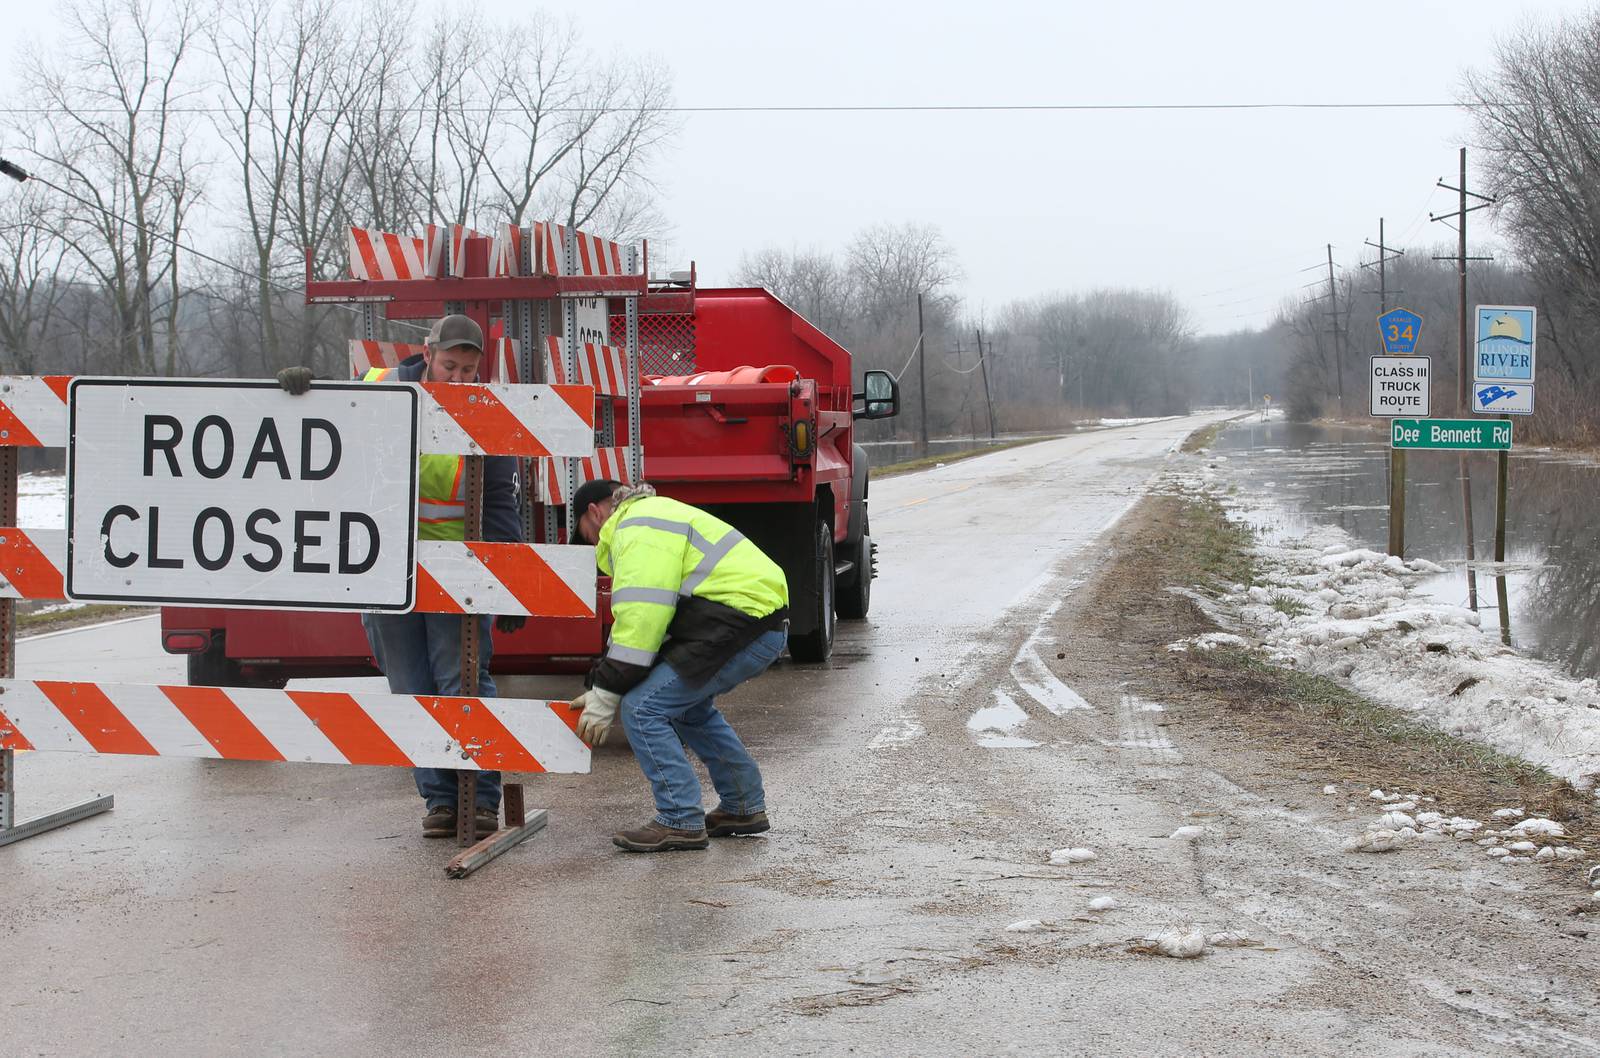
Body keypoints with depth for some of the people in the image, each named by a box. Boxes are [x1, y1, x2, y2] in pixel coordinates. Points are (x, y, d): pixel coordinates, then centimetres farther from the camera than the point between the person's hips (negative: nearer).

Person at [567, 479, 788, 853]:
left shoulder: (638, 531, -9)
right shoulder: (650, 517, 26)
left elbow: (641, 622, -18)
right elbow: (636, 619, 25)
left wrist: (606, 695, -11)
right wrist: (603, 688, 19)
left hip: (744, 623, -11)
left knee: (643, 708, -9)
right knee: (687, 704, 28)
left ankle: (680, 821, -6)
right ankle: (745, 807, 34)